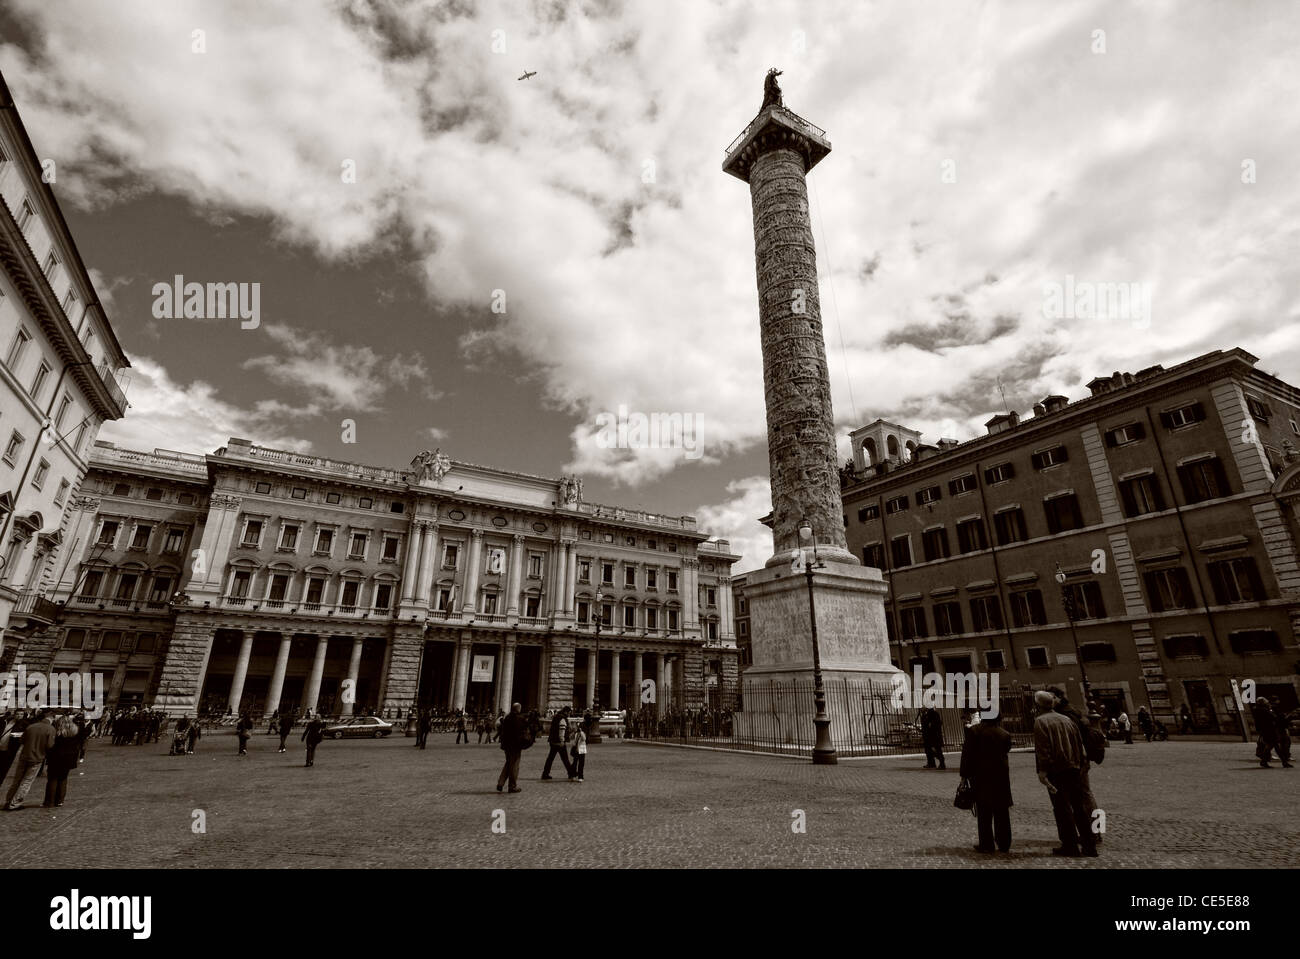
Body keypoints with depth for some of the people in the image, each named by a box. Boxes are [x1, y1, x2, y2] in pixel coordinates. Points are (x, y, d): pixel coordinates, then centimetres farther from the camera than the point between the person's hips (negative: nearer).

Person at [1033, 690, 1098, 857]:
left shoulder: (1040, 721, -8)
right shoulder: (1067, 719, 12)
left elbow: (1042, 748, -17)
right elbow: (1079, 745, 15)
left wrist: (1042, 771, -16)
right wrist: (1079, 765, 21)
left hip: (1055, 770, -6)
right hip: (1074, 768, 6)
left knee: (1062, 808, 2)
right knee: (1079, 806, 13)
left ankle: (1070, 845, 6)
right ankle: (1089, 844, 16)